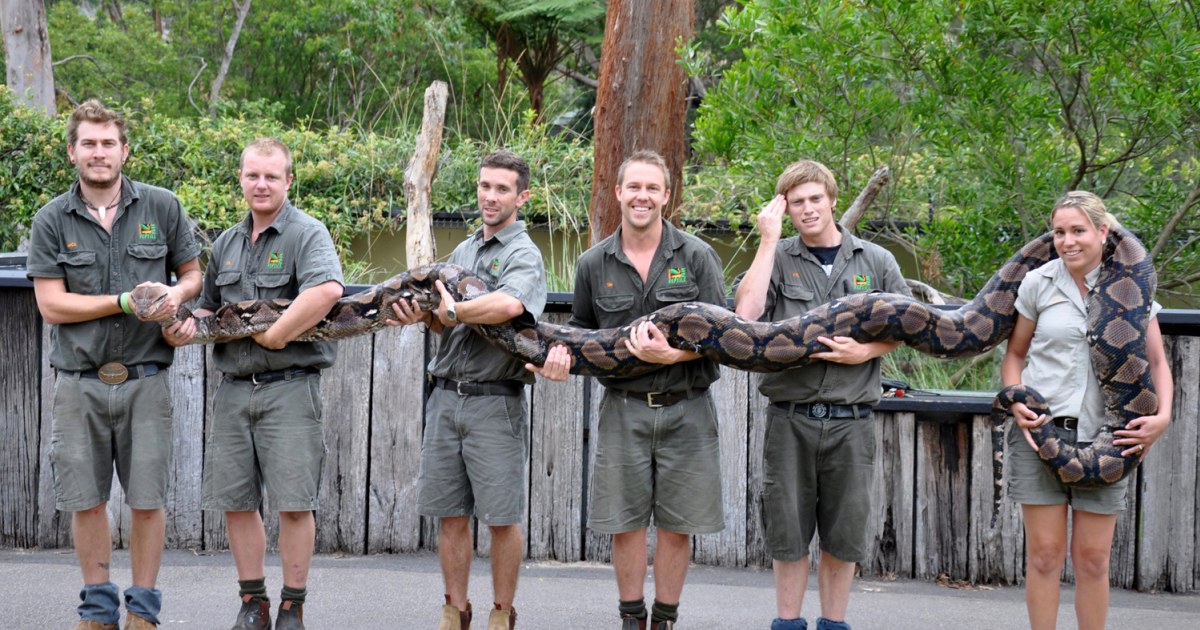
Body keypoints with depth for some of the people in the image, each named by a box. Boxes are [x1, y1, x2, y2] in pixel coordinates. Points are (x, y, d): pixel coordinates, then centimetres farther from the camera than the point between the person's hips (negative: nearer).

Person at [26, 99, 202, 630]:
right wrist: (127, 301, -13)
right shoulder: (52, 221, 1)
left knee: (146, 500, 1)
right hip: (79, 382, 0)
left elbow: (192, 273, 13)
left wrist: (176, 294, -11)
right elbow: (52, 305, -5)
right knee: (85, 500, 5)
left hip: (144, 379, 0)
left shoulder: (161, 208, 3)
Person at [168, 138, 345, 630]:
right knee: (235, 501, 8)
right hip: (233, 388, 7)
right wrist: (188, 327, 4)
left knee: (293, 504, -4)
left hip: (289, 388, -7)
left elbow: (327, 290, -27)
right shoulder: (226, 244, 16)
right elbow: (210, 308, 27)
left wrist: (276, 336, -22)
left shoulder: (306, 234, -7)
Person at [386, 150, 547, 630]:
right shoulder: (462, 251, 18)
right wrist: (423, 314, -9)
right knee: (450, 514, 9)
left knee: (501, 518, 1)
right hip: (445, 397, 7)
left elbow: (509, 305, -29)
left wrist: (451, 312, -15)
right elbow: (446, 317, 13)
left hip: (495, 402, -7)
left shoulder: (523, 255, -7)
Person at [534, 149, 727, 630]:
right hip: (623, 409, 1)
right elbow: (581, 328, 20)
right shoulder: (593, 264, 6)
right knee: (625, 523, 3)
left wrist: (673, 354, -20)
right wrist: (562, 351, -3)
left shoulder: (697, 257, -1)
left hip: (685, 410, -1)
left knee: (677, 525, 4)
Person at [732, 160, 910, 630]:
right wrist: (769, 239, -10)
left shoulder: (876, 261, 7)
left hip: (851, 419, 1)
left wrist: (867, 350, -9)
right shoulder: (778, 258, 3)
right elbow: (746, 312, -14)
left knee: (844, 532, 7)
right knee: (787, 527, 5)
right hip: (790, 418, -1)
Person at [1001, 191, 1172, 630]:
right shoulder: (1038, 284, 2)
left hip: (1104, 437, 0)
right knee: (1044, 554, 0)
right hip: (1041, 429, 0)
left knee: (1093, 558, 2)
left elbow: (1157, 363, 6)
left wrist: (1162, 416, -10)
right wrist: (1017, 403, -6)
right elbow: (1015, 353, 11)